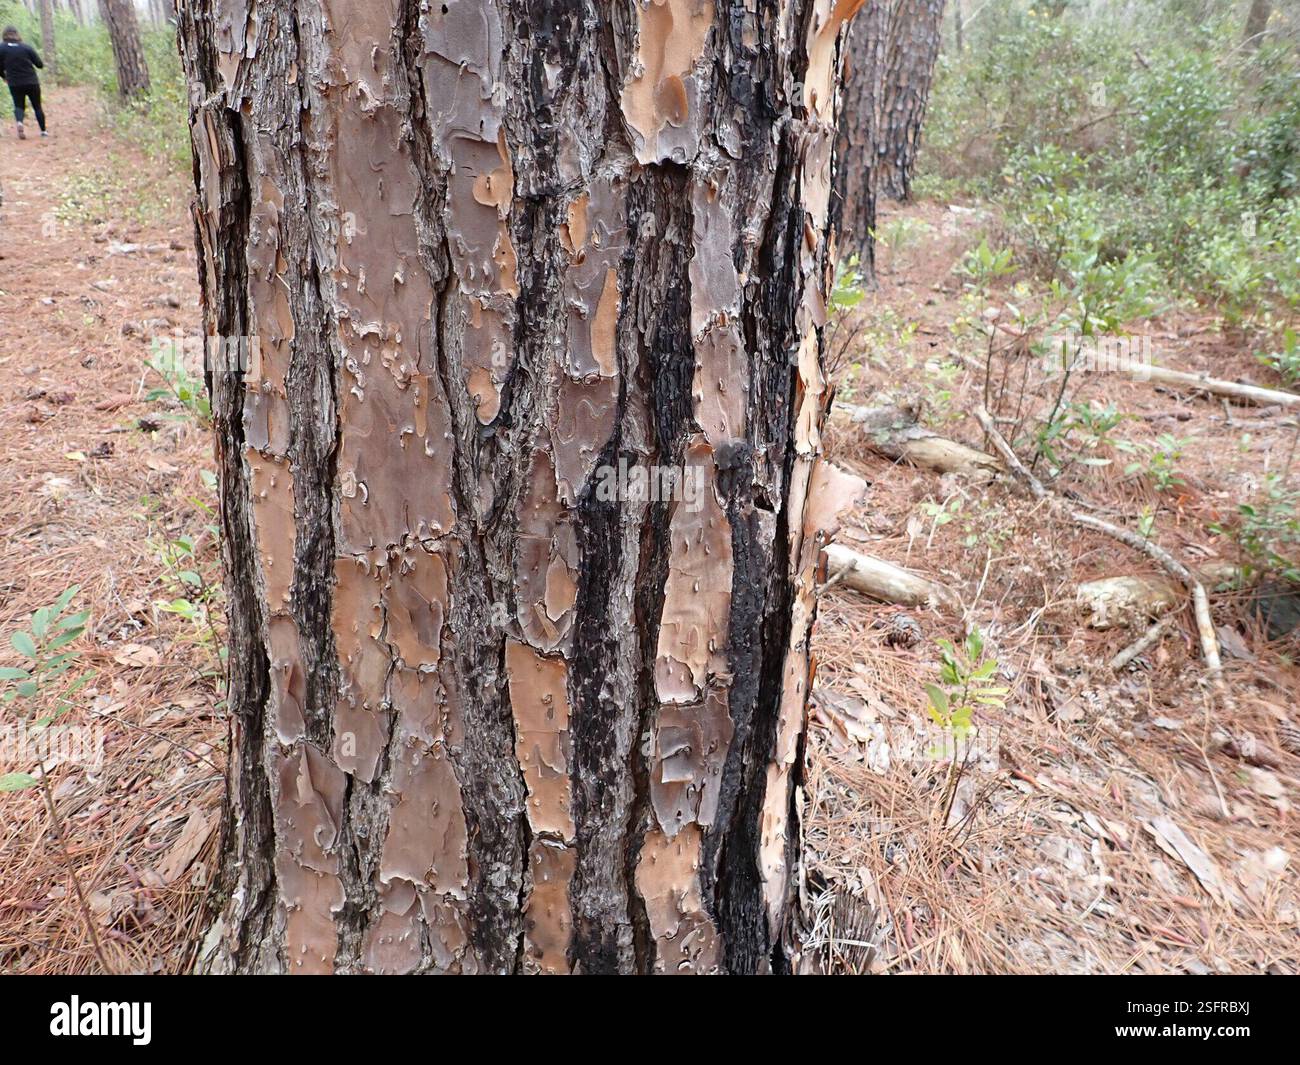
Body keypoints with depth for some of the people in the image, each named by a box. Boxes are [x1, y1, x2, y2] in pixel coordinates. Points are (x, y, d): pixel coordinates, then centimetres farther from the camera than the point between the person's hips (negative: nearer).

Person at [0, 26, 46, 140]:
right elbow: (40, 64, -4)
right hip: (32, 82, -1)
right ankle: (43, 131, 8)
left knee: (18, 106, 11)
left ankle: (20, 122, -19)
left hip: (14, 84, 1)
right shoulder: (26, 47, -6)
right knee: (37, 107, 12)